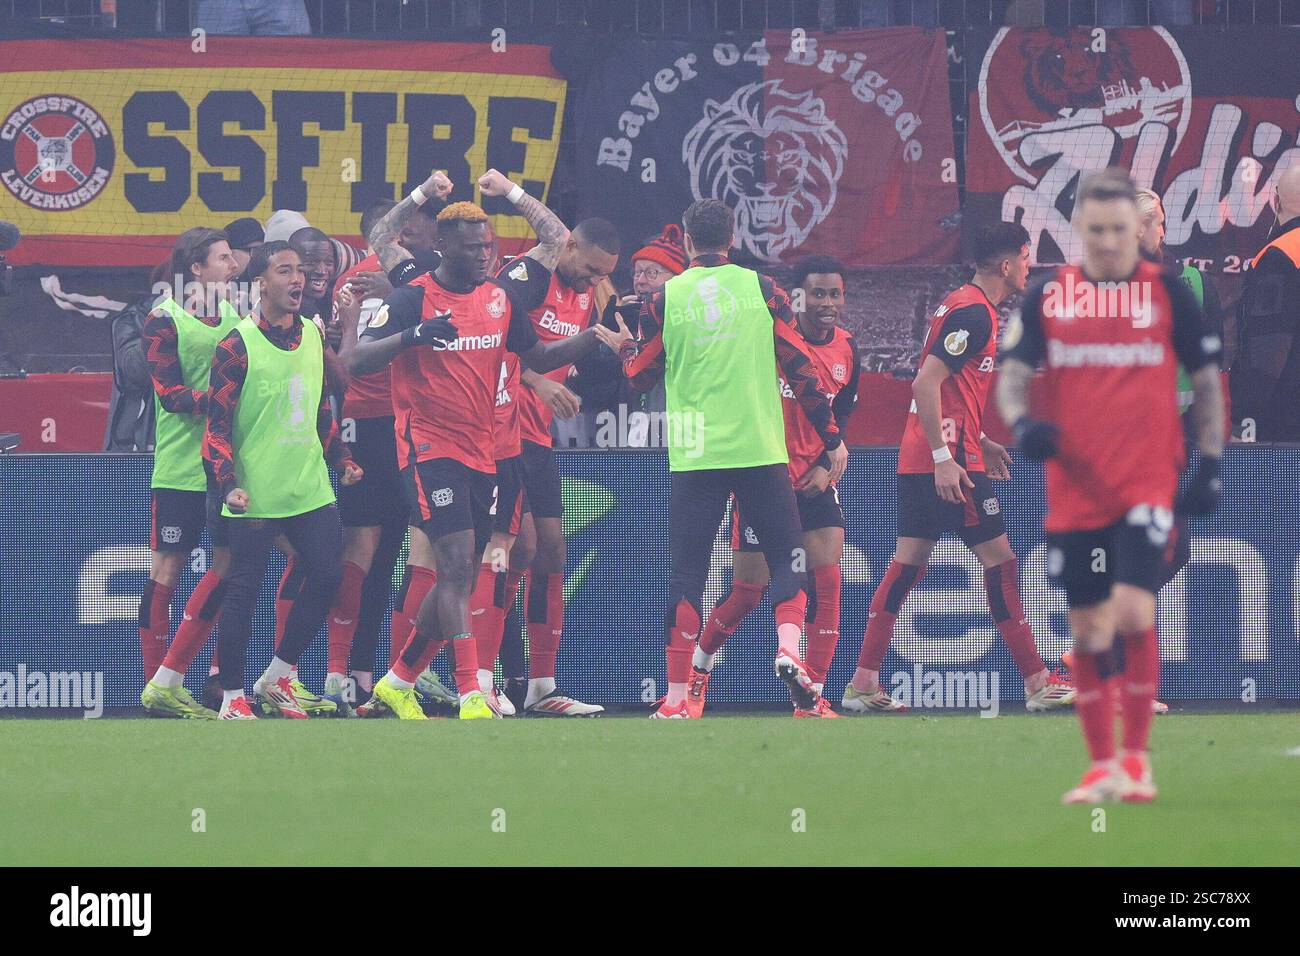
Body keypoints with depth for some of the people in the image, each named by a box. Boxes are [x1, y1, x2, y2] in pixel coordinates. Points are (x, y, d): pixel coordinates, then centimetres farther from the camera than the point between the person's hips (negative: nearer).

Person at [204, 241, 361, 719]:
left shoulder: (312, 335, 9)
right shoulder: (237, 346, -10)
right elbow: (217, 425, -11)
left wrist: (340, 459, 14)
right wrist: (229, 483, -20)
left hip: (311, 488, 6)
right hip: (256, 497, -6)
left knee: (326, 576, 0)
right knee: (243, 590, -3)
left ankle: (276, 678, 16)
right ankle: (232, 697, 6)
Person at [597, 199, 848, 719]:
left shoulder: (664, 300, 2)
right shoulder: (762, 289, 1)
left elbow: (642, 377, 12)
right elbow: (800, 368, 2)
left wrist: (624, 348, 35)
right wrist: (832, 438, 9)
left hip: (694, 457, 0)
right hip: (761, 451, 0)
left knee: (687, 573, 4)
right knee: (787, 557, 10)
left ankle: (676, 699, 1)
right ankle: (788, 648, -16)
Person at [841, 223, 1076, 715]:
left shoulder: (963, 304, 17)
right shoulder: (974, 312, -15)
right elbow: (926, 384, -22)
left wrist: (980, 442, 25)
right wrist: (944, 458, -23)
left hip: (919, 458, 10)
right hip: (949, 459, -10)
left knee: (907, 563, 8)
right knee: (998, 559, -3)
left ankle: (863, 684, 5)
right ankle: (1037, 682, 1)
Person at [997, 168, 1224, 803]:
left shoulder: (1167, 291, 2)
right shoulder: (1047, 296, 5)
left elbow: (1206, 380, 8)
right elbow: (1012, 374, 3)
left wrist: (1210, 466, 1)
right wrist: (1022, 422, -19)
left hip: (1148, 483, -2)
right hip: (1073, 487, 2)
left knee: (1133, 613, -17)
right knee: (1087, 631, 6)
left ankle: (1135, 758, -4)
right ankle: (1101, 766, 16)